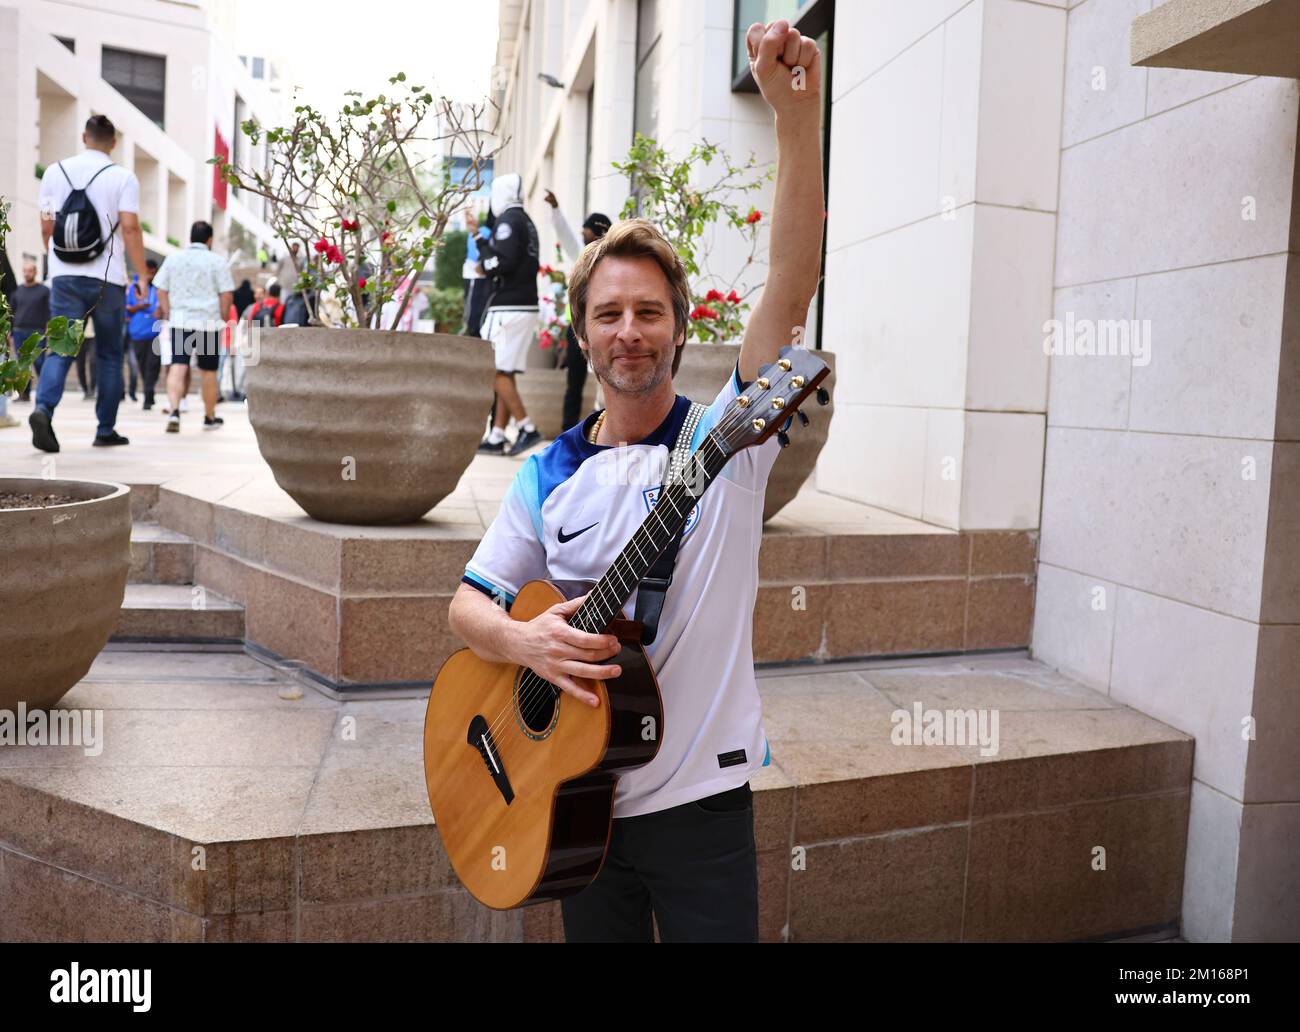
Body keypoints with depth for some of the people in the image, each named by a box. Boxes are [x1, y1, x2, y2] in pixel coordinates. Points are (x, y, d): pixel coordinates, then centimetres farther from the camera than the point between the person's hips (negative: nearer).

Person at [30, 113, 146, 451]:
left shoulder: (55, 172, 9)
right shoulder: (123, 178, -2)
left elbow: (46, 226, 10)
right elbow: (130, 227, -10)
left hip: (64, 276, 2)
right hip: (107, 278, -2)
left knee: (60, 349, 1)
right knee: (109, 355, 9)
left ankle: (43, 408, -24)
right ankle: (106, 430, 13)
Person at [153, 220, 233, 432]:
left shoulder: (173, 258, 9)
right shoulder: (217, 261, 0)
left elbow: (161, 291, 9)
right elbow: (226, 295, -3)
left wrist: (168, 315, 15)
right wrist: (221, 317, 10)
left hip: (180, 321, 2)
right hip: (208, 323, -2)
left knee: (178, 367, -4)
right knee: (208, 371, 9)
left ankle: (174, 411, -23)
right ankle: (210, 417, 21)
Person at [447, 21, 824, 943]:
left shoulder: (726, 439, -6)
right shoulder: (550, 475, 3)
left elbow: (792, 288, -19)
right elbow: (468, 603, 6)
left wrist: (797, 113, -29)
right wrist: (520, 639, -17)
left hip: (700, 797, -3)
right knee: (596, 932, 18)